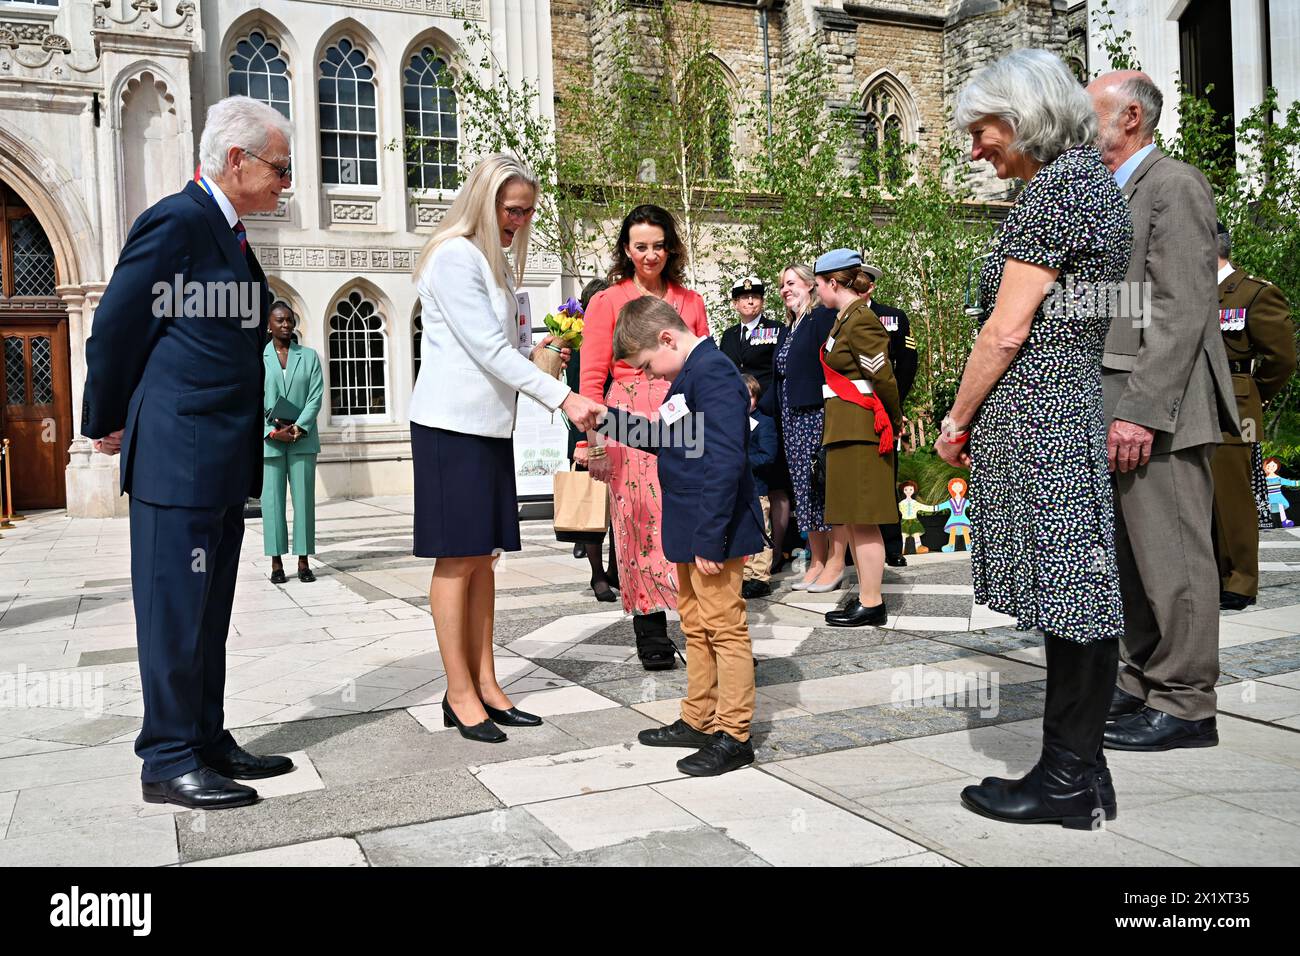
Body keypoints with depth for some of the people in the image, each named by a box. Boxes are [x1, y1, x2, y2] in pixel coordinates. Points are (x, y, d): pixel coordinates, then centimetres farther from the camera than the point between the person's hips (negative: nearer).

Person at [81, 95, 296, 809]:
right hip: (176, 455, -9)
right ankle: (169, 761, 10)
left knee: (206, 614, 14)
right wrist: (105, 423, 3)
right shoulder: (177, 220, -11)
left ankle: (207, 742, 24)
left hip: (222, 460, 9)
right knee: (174, 610, -1)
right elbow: (115, 328, -9)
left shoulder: (227, 232, 17)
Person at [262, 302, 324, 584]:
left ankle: (303, 562, 4)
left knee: (304, 499, -1)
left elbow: (316, 396, 2)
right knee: (272, 499, 0)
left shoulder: (309, 356, 10)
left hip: (303, 438, 1)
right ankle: (276, 563, 5)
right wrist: (273, 431, -12)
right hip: (269, 439, -1)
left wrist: (299, 428, -12)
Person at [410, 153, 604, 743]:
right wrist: (562, 397, -21)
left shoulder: (495, 263, 18)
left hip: (489, 426, 9)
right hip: (453, 426, -9)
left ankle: (484, 685, 13)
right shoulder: (455, 257, -11)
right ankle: (460, 695, 3)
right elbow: (488, 349, -18)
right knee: (459, 559, -4)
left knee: (483, 557, 8)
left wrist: (535, 349, 2)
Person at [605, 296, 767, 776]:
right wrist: (613, 420, 17)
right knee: (696, 628, 18)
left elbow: (724, 461, -25)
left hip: (712, 531, -11)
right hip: (689, 531, 11)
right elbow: (673, 442, 23)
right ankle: (699, 721, 30)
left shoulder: (712, 372, -18)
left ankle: (733, 736, 9)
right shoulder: (691, 373, 14)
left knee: (724, 629, -1)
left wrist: (710, 538, -25)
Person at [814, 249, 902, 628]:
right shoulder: (846, 320, 15)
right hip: (846, 430, 10)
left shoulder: (860, 321, -14)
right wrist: (889, 420, 15)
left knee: (863, 521, -5)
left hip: (860, 431, -10)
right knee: (853, 520, 14)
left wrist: (890, 421, -3)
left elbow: (884, 377, -15)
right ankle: (866, 597, 22)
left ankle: (872, 605, 2)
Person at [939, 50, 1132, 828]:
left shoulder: (1056, 186, -11)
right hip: (1081, 409, 10)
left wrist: (956, 419, -3)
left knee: (1068, 601, -2)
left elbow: (1007, 329, -15)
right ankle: (1081, 774, 22)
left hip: (1035, 420, -10)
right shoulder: (1095, 180, 19)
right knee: (1078, 598, 12)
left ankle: (1069, 781, 10)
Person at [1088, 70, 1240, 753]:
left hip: (1155, 410, -9)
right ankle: (1136, 685, 24)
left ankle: (1185, 704, 6)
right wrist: (1105, 409, 14)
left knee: (1171, 556, -3)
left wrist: (1141, 411, -21)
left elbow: (1183, 311, -16)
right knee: (1130, 555, 13)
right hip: (1116, 407, 9)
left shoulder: (1172, 185, -7)